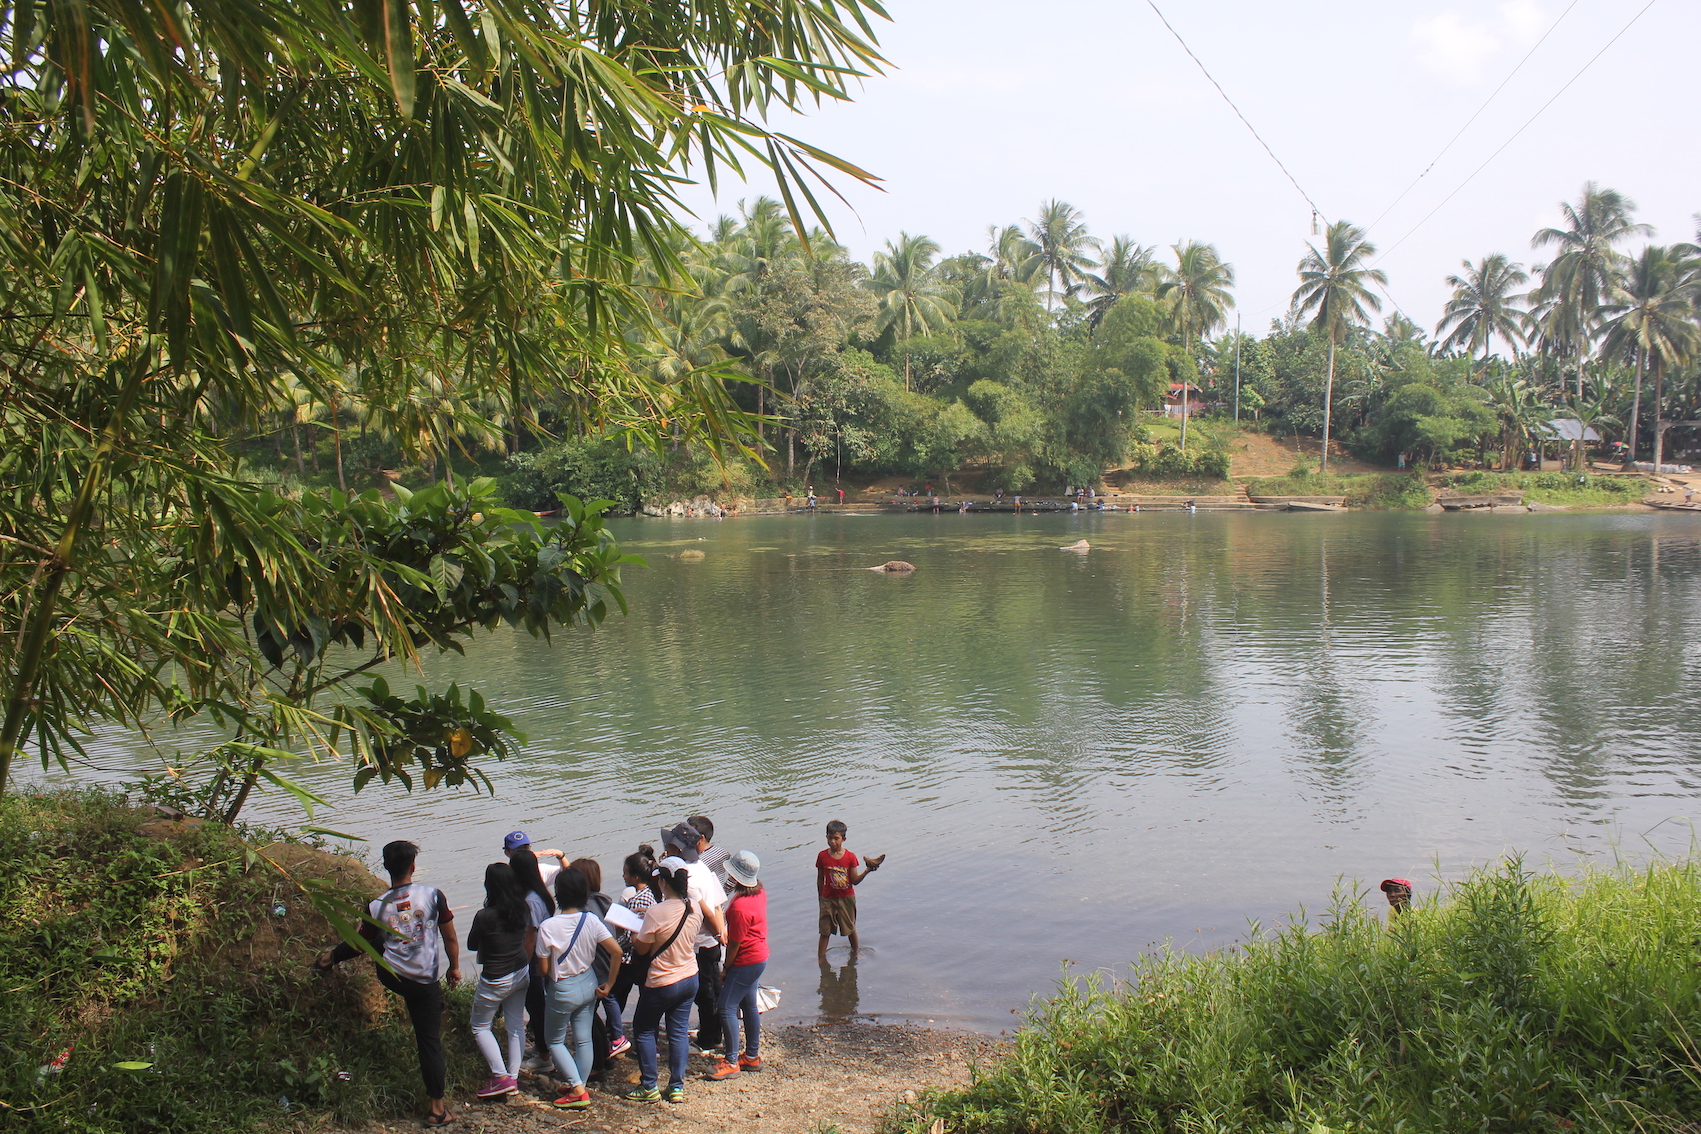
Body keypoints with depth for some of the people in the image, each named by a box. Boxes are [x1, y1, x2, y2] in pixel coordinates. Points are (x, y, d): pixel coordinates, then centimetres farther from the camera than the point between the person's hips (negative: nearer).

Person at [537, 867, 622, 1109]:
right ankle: (579, 1087, 26)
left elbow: (544, 969, -15)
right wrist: (608, 985, -1)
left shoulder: (548, 927, -23)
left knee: (554, 1041, 15)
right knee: (583, 1039, 17)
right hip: (588, 985, 4)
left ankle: (577, 1089, 7)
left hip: (562, 991, -4)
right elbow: (616, 952, -12)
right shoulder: (592, 920, -12)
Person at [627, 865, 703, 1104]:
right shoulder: (694, 908, -5)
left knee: (644, 1030, 13)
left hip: (662, 984, -6)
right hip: (690, 979, 6)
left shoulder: (656, 913, -25)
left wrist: (634, 933, 7)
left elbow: (641, 948, -14)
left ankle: (649, 1088, 17)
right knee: (679, 1032, 15)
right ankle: (677, 1087, 19)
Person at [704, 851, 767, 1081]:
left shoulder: (740, 906, -27)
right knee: (748, 1004, 19)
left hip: (746, 962, -10)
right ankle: (752, 1056, 29)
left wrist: (725, 970, -7)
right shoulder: (759, 893, 0)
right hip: (760, 956, 10)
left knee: (727, 1008, -3)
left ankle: (731, 1063, 3)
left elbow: (734, 943, -19)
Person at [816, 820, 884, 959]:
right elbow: (820, 879, 1)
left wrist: (867, 871, -22)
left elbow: (855, 880, -8)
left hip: (847, 898, 0)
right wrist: (820, 897, 5)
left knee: (851, 929, 15)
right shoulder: (822, 856, -8)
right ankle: (821, 957, 18)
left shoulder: (850, 857, -9)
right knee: (825, 931, 4)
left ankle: (855, 953, 36)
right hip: (828, 899, 0)